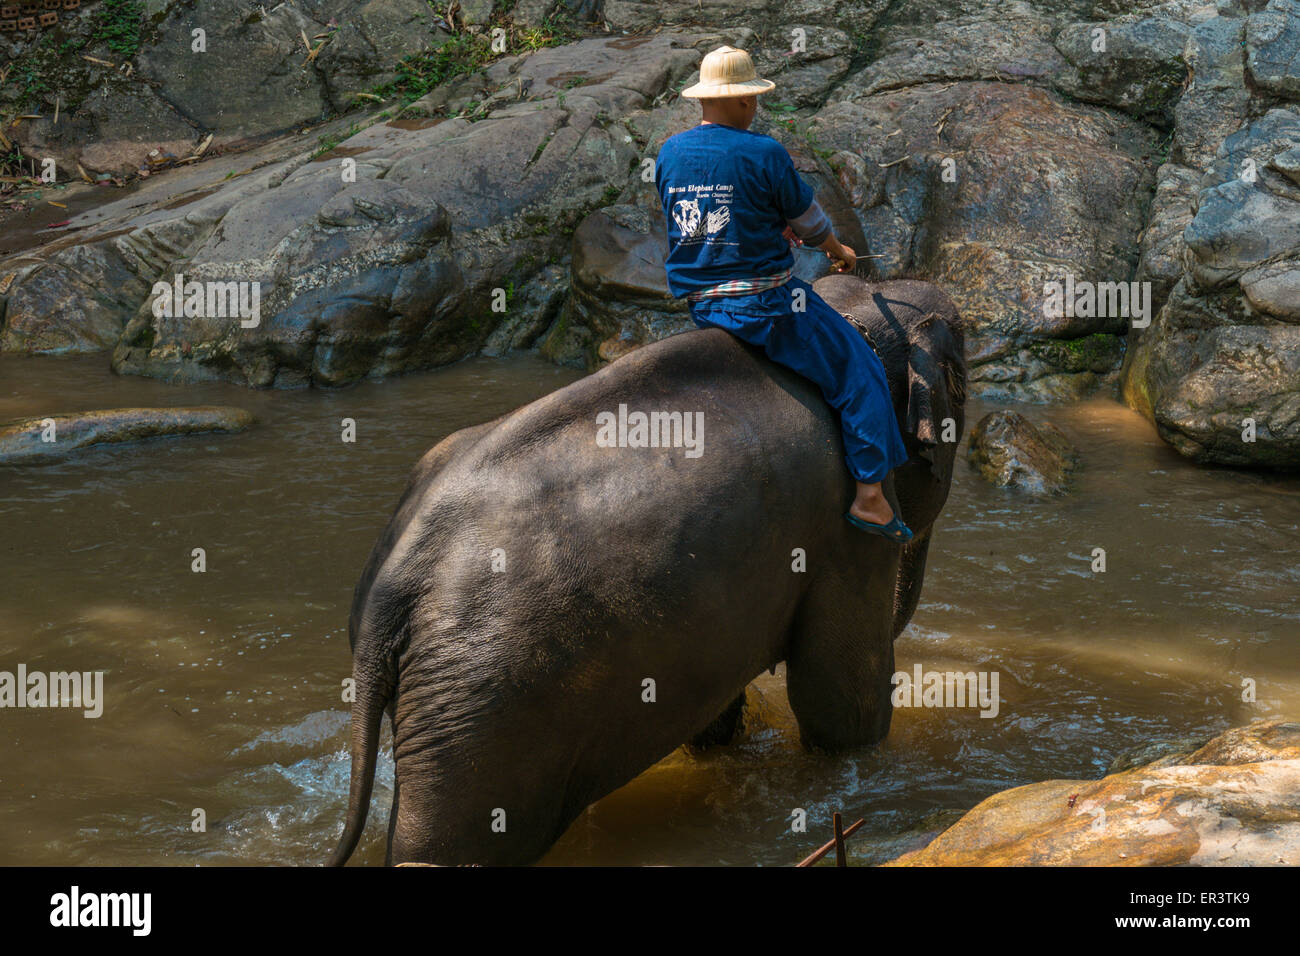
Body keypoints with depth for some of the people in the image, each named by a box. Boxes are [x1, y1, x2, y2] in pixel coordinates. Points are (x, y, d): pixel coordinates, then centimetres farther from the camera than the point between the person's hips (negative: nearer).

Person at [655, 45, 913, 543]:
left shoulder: (669, 153, 4)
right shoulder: (763, 153, -15)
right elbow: (809, 221, -2)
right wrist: (838, 250, 20)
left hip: (696, 302, 8)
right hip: (763, 302, -8)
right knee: (860, 371, 4)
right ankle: (869, 495, -1)